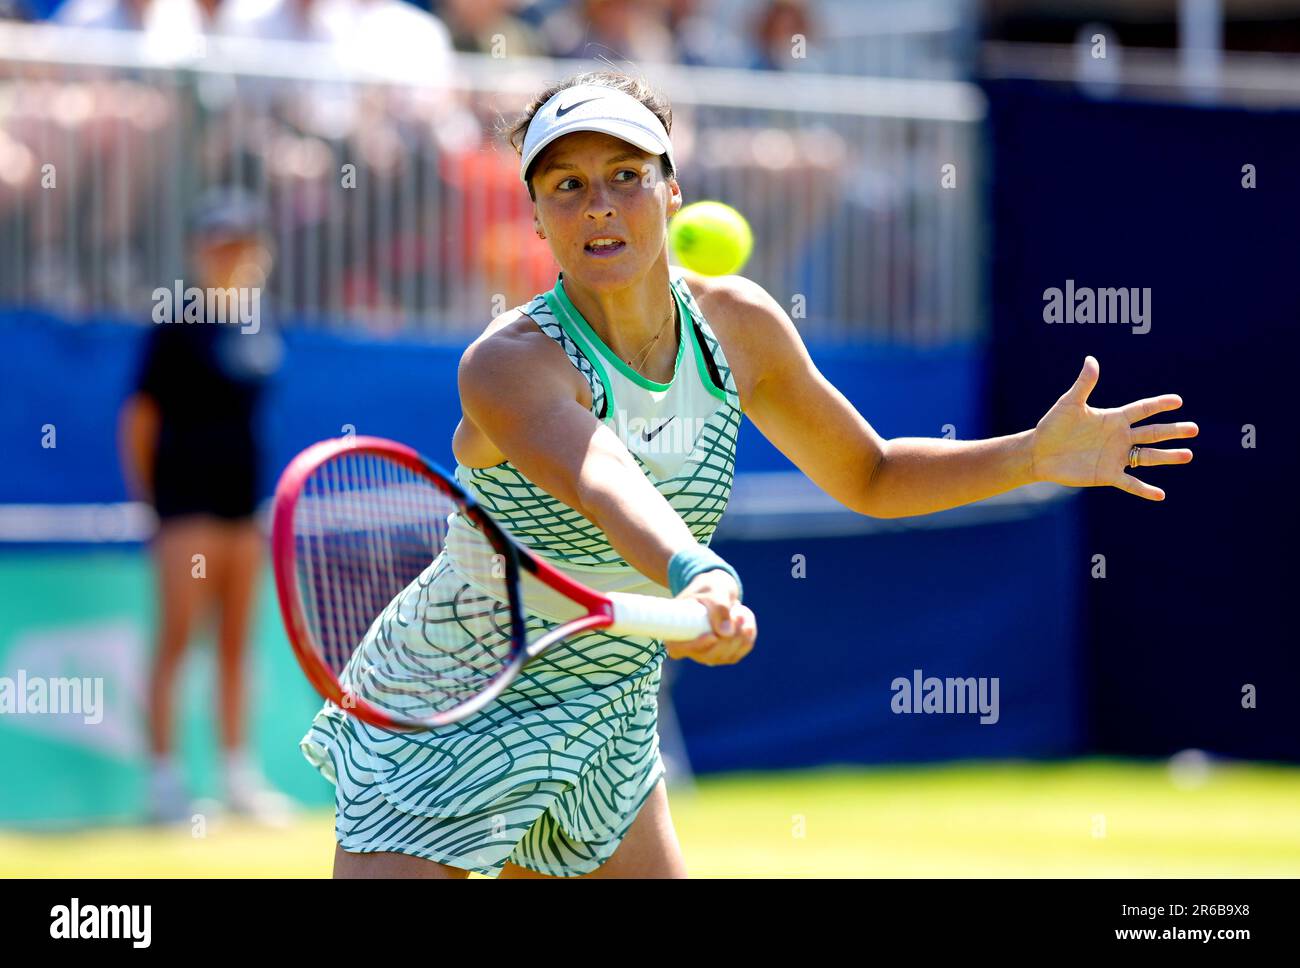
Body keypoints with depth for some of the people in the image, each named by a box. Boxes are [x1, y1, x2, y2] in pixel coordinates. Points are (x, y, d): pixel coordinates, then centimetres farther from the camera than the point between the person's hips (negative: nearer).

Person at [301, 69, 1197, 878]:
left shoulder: (737, 324, -6)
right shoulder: (511, 362, -27)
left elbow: (869, 476, 8)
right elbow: (601, 482, -49)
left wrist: (1035, 453, -7)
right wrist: (698, 577, -69)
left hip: (603, 731, 6)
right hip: (444, 724, -6)